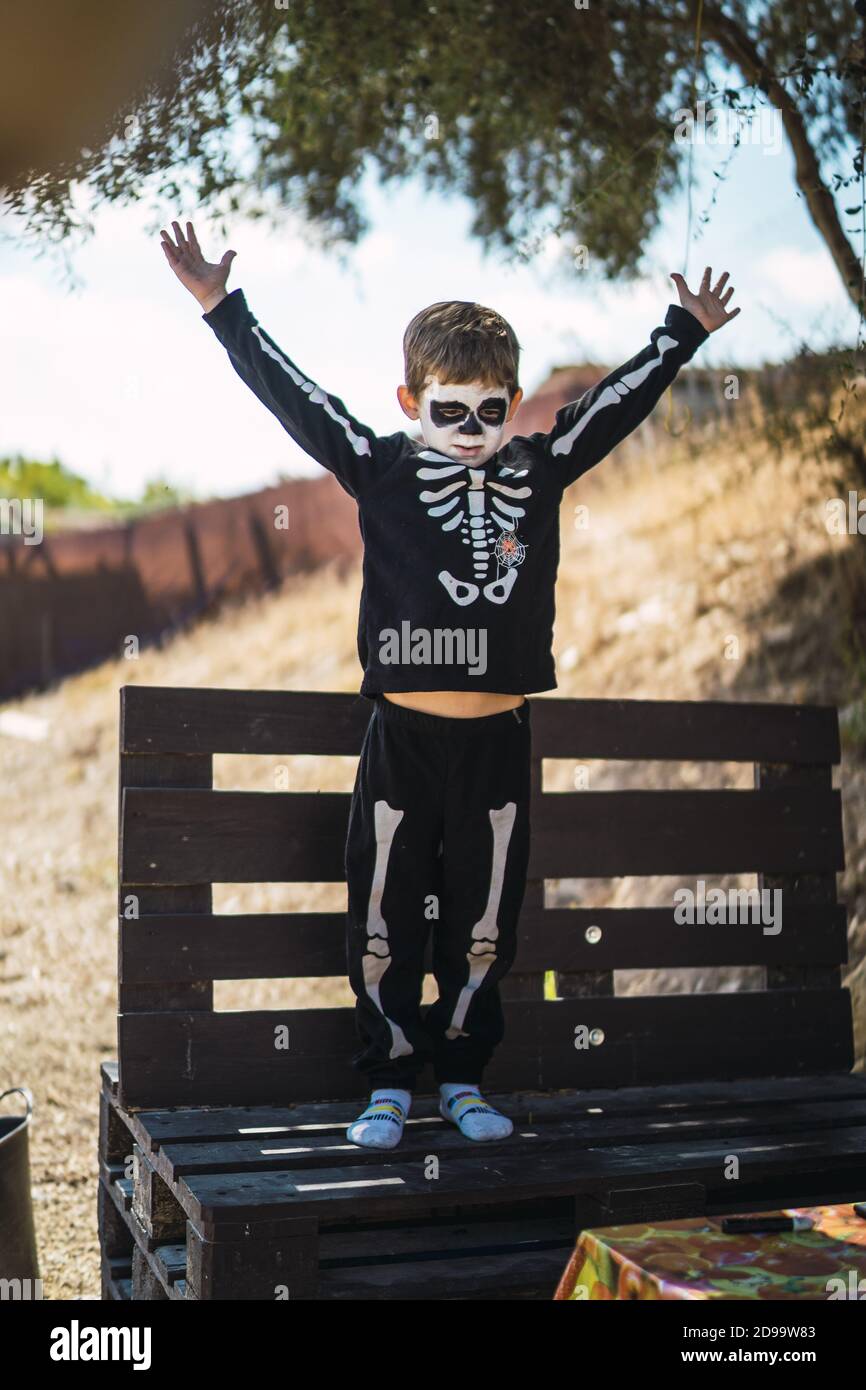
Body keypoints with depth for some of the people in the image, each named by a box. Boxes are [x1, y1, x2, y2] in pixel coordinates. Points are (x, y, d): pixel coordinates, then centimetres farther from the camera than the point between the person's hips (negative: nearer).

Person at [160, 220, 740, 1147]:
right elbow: (293, 396, -4)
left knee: (483, 924, 12)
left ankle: (461, 1077, 29)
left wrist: (685, 332, 25)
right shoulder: (381, 473, -2)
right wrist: (224, 311, -8)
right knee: (383, 921, 6)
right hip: (404, 738, -2)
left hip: (497, 741, 2)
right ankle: (390, 1081, 24)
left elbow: (616, 402, 16)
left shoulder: (540, 473, 6)